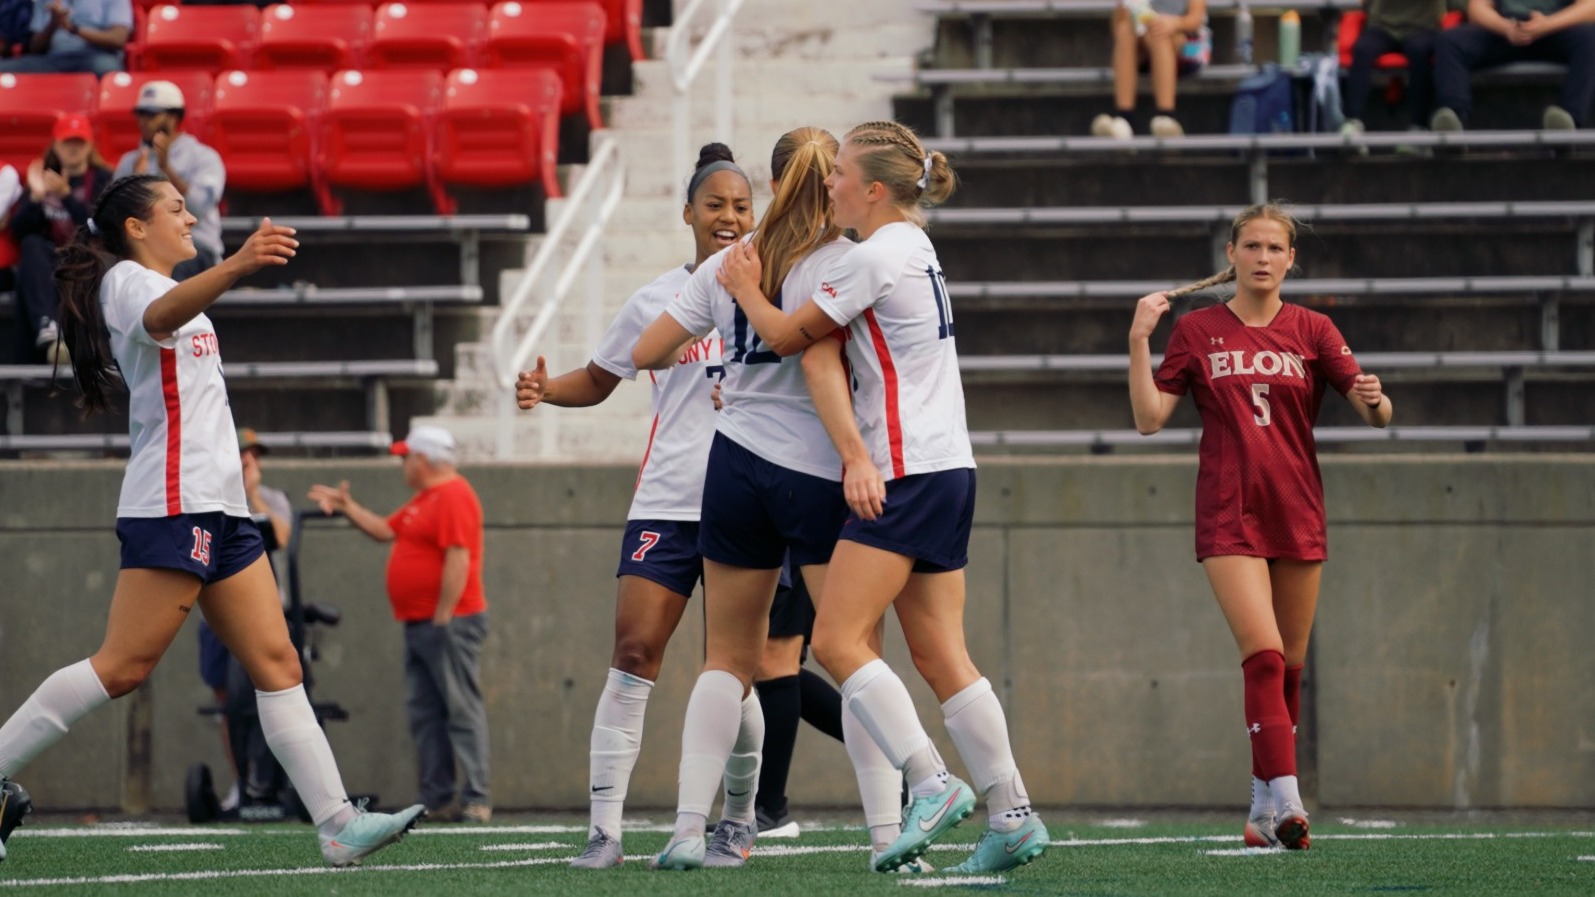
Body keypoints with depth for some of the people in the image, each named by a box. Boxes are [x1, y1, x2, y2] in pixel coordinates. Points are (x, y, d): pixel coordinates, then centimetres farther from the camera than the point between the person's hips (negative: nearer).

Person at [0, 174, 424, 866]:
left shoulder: (153, 284, 25)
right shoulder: (126, 279, -6)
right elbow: (161, 314, -33)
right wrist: (235, 266, -50)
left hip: (219, 509, 10)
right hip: (172, 503, -10)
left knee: (276, 664, 0)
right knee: (123, 667, -14)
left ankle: (338, 825, -6)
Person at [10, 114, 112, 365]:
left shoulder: (102, 179, 6)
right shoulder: (42, 176, 14)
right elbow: (19, 230, 2)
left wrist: (66, 195, -22)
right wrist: (36, 196, -15)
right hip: (47, 260, 2)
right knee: (31, 245, -31)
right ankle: (46, 330, -54)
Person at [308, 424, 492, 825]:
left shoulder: (454, 496, -13)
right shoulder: (425, 499, 19)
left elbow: (458, 559, -20)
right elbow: (385, 530, 28)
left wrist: (443, 619, -21)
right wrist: (347, 507, 25)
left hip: (448, 623, -11)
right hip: (419, 625, 11)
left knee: (462, 709, -11)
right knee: (425, 715, 7)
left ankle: (476, 800, -14)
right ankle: (438, 801, 8)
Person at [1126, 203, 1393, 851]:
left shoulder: (1312, 332, 6)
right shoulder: (1196, 331, 4)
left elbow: (1376, 413, 0)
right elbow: (1149, 418, 1)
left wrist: (1375, 400, -23)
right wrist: (1139, 341, -9)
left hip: (1297, 516, 3)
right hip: (1229, 518, -3)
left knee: (1288, 665, 7)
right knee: (1263, 654, -18)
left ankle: (1264, 802, 20)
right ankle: (1286, 800, -24)